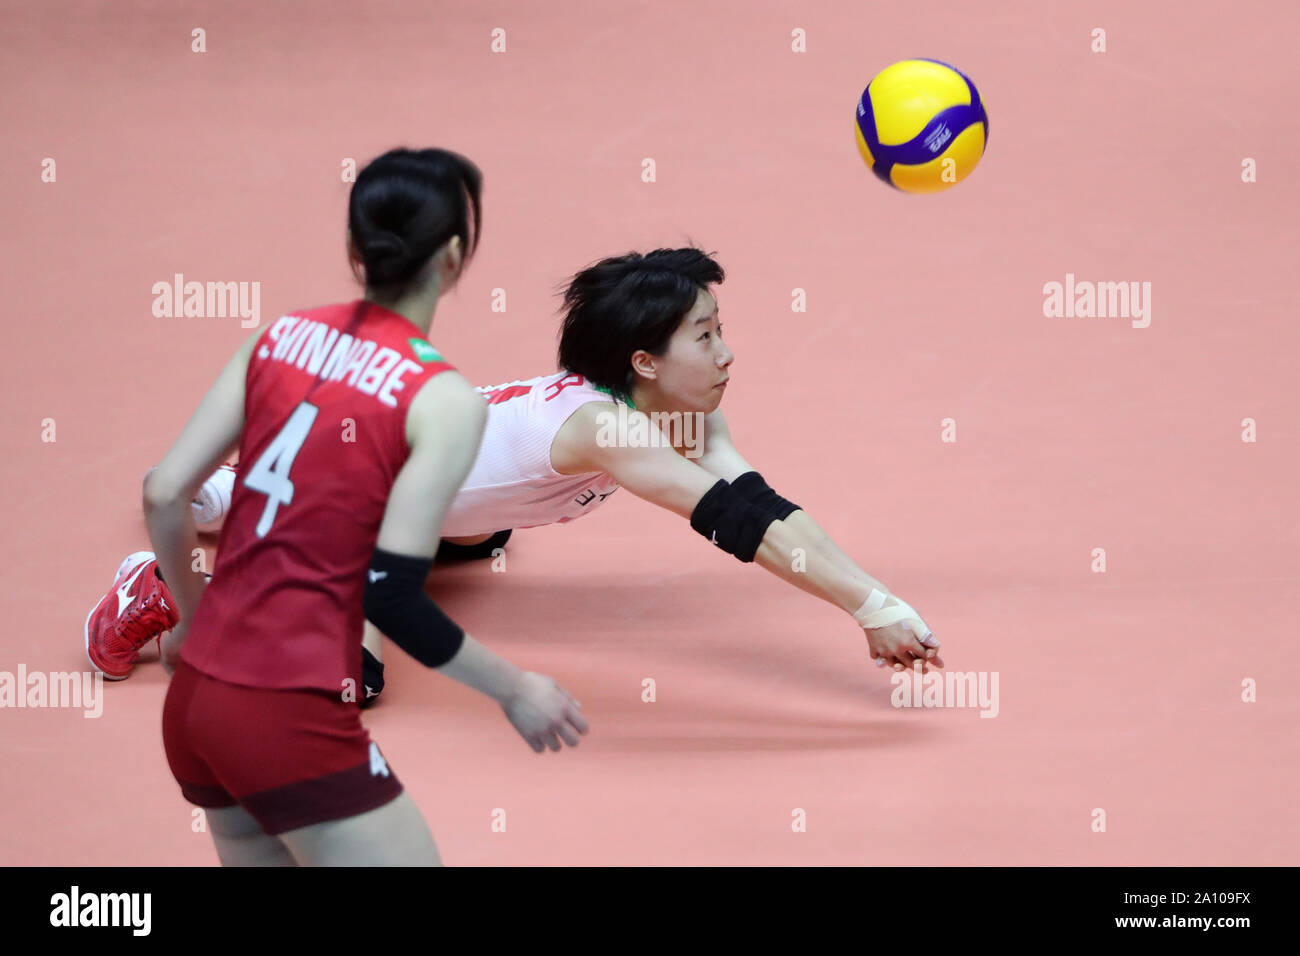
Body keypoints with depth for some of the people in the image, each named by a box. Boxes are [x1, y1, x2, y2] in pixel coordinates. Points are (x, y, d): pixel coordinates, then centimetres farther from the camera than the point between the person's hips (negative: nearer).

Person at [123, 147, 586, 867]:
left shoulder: (278, 337, 6)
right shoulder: (445, 399, -11)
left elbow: (163, 495, 4)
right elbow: (393, 600, -15)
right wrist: (516, 691, -1)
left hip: (193, 699, 7)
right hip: (291, 719, -7)